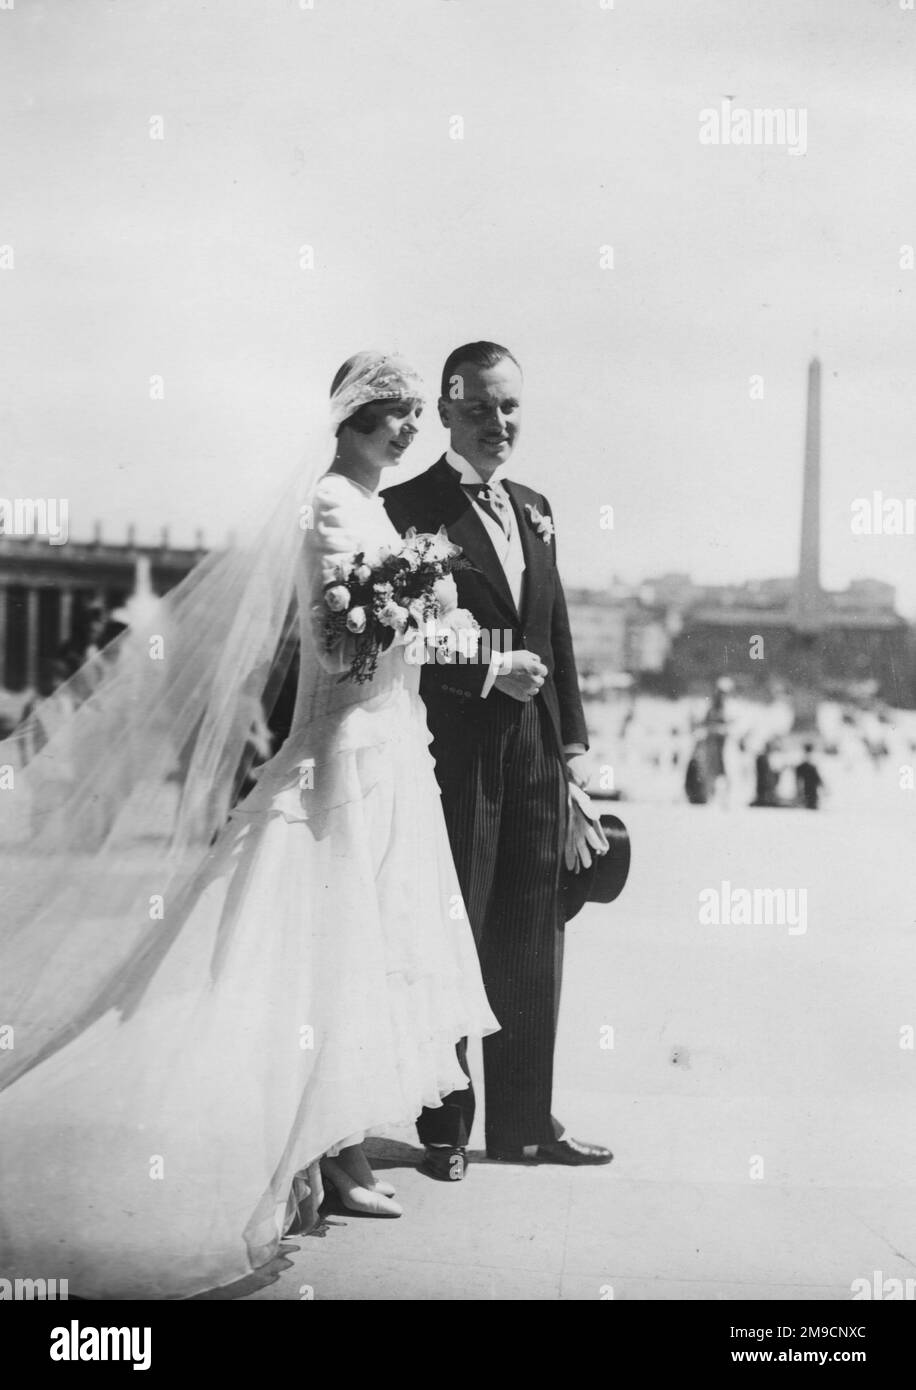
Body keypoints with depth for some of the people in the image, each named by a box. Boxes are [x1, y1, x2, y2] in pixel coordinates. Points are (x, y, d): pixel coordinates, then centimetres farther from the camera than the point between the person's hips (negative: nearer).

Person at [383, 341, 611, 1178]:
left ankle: (524, 1122, 25)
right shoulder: (408, 509, -8)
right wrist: (487, 672, -19)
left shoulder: (534, 509, 15)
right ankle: (445, 1130, 15)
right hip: (455, 751, -7)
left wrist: (572, 739, 14)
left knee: (533, 943, 12)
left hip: (536, 752, 7)